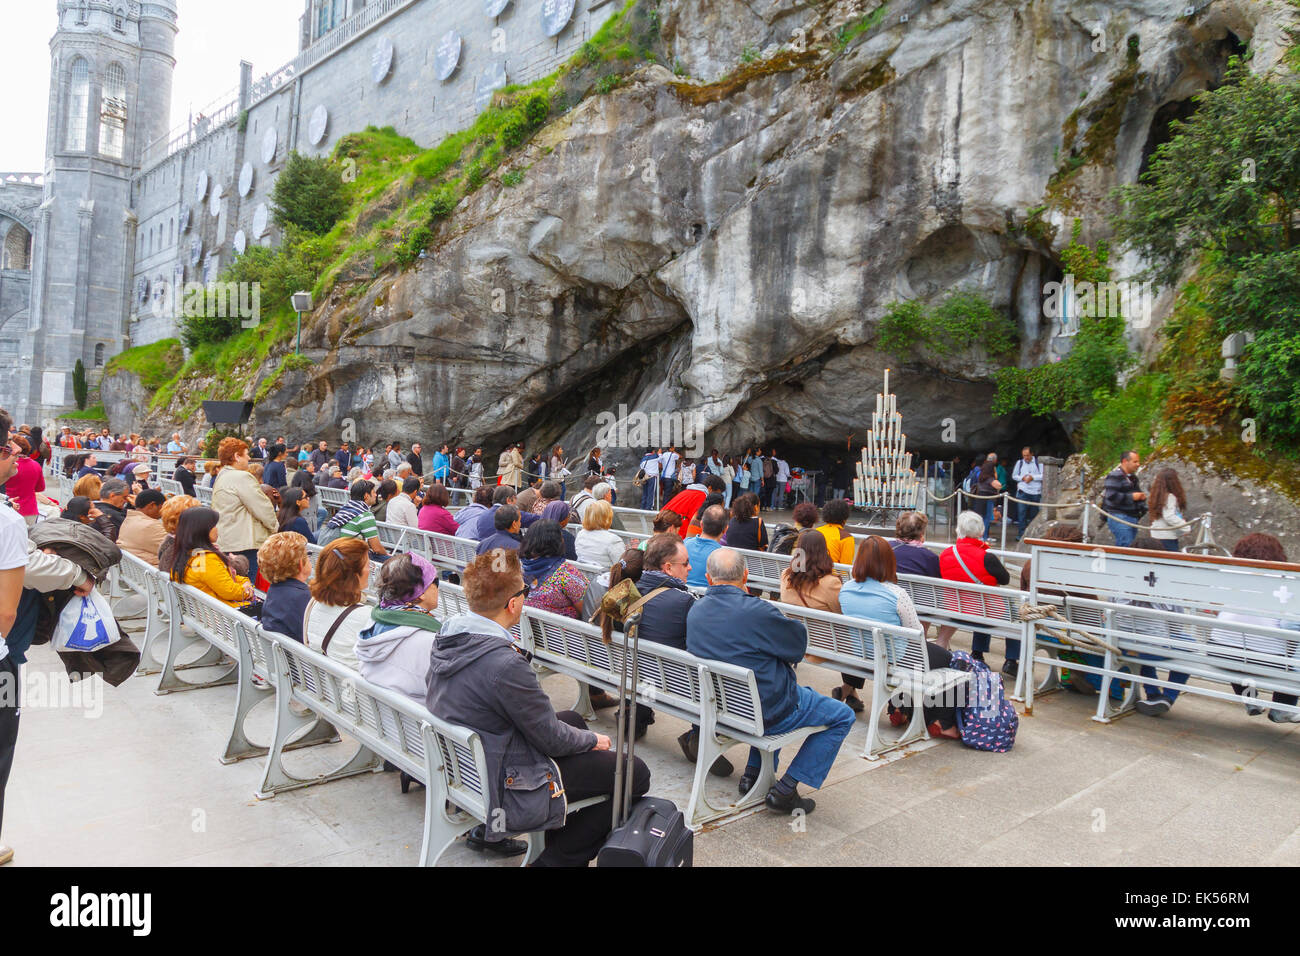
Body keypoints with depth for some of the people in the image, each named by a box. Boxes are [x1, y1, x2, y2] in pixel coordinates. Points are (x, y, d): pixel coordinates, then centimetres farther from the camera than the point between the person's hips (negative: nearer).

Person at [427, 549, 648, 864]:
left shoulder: (446, 637, -6)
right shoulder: (505, 666, -32)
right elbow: (553, 740, -20)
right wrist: (593, 740, 1)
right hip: (503, 790, -9)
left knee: (573, 720, 27)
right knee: (635, 772, -2)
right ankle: (557, 859, 7)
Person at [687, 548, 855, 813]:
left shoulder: (695, 611, -3)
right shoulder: (757, 611, -26)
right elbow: (799, 645, -10)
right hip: (767, 715, -7)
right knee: (842, 716, 10)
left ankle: (753, 773, 29)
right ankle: (784, 791, 5)